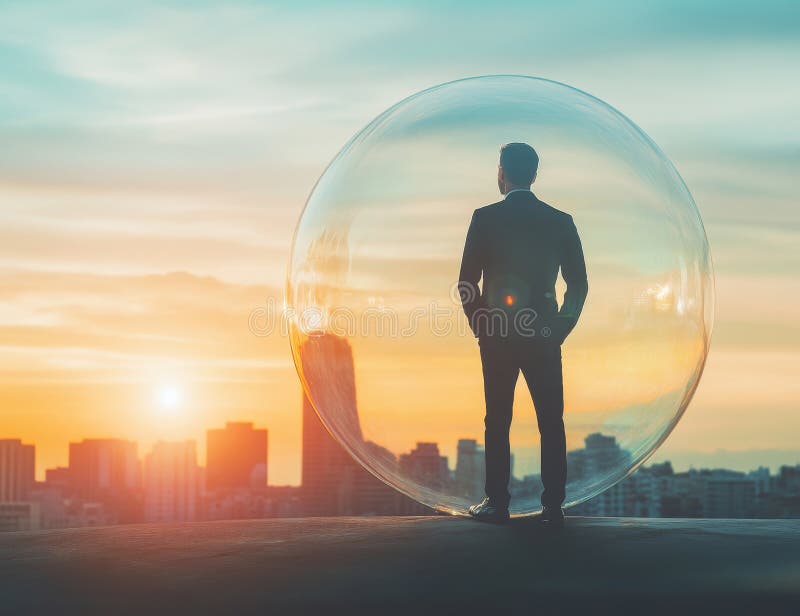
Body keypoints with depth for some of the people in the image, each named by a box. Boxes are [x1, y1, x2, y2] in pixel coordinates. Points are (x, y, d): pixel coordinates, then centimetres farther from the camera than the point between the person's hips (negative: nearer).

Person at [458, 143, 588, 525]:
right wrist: (560, 328, 11)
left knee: (498, 420, 3)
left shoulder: (486, 218, -4)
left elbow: (467, 281, -4)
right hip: (543, 336, 2)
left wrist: (480, 325, 8)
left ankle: (497, 502, 3)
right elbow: (578, 285, 4)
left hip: (497, 335, -2)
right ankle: (553, 505, 2)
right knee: (551, 421, 4)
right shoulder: (560, 221, 4)